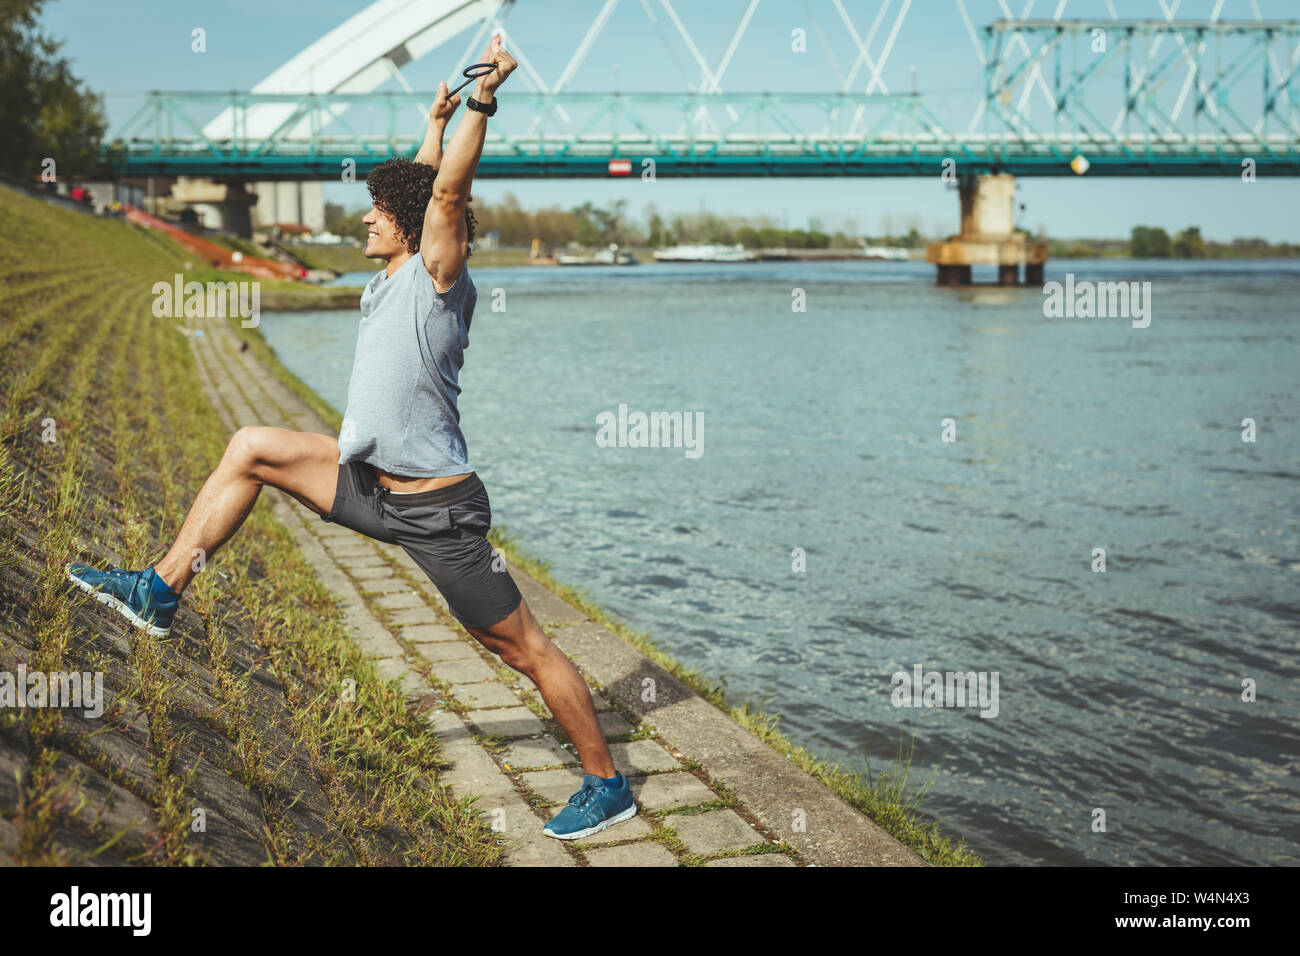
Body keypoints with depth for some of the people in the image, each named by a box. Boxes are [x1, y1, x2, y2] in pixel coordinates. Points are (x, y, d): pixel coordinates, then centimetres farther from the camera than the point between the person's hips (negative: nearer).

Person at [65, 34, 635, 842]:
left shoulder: (440, 280, -11)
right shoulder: (393, 280, 11)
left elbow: (447, 190, -24)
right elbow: (419, 185, 25)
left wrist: (483, 101, -22)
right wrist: (438, 119, 28)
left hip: (439, 510, -9)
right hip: (376, 485, 9)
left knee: (525, 649, -2)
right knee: (252, 449, 11)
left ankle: (608, 786, 10)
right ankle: (162, 592, 16)